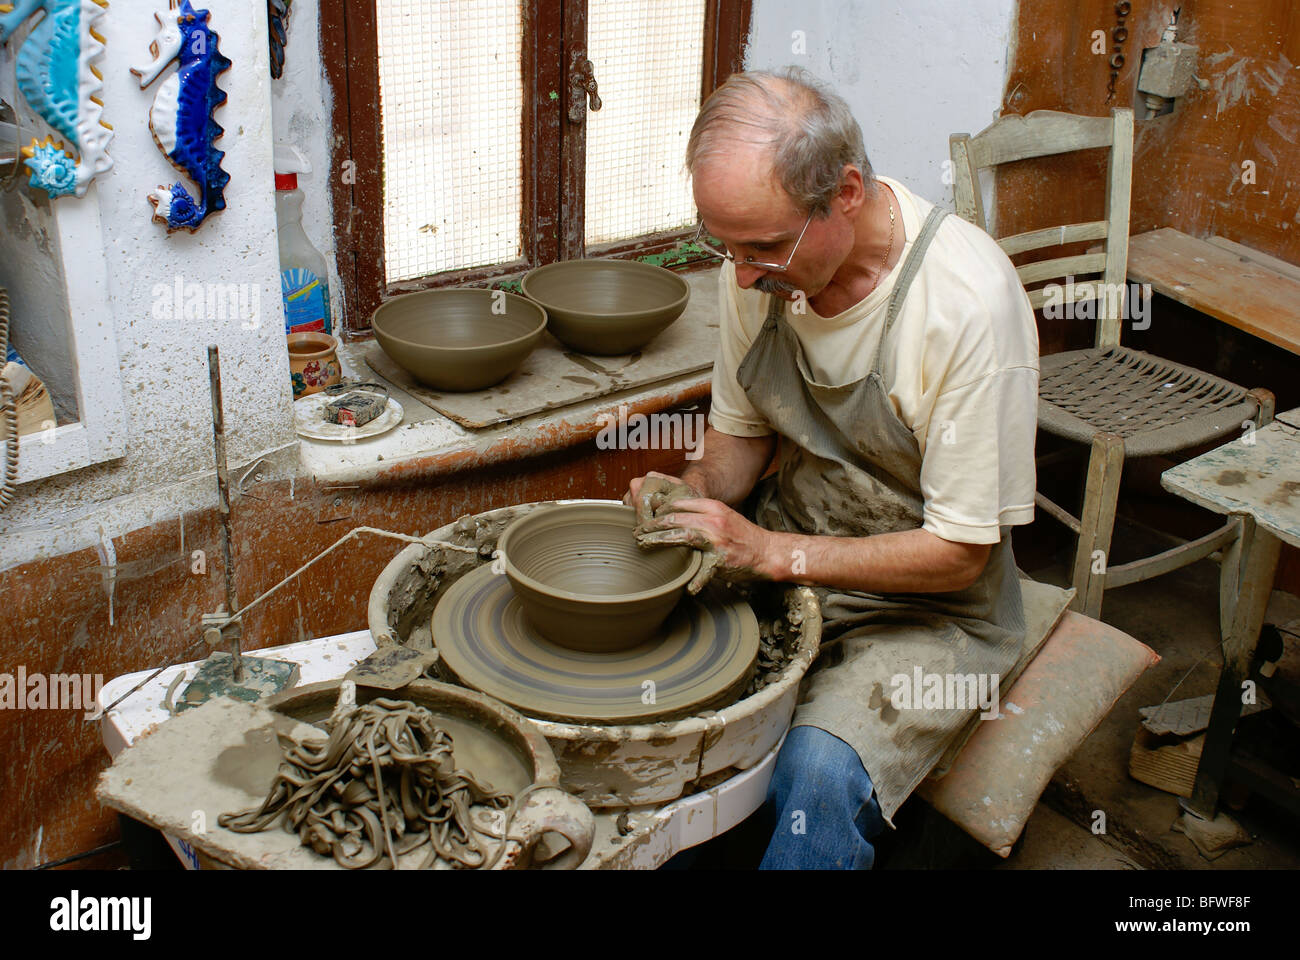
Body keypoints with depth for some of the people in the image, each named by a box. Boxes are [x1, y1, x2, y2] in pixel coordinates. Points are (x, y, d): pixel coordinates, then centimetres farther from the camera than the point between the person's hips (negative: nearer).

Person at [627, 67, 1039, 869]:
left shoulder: (968, 300, -26)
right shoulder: (760, 263, -8)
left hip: (926, 604, -5)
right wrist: (695, 495, -13)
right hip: (781, 560, 6)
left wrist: (769, 550, -24)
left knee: (821, 777, -30)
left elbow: (959, 552, -20)